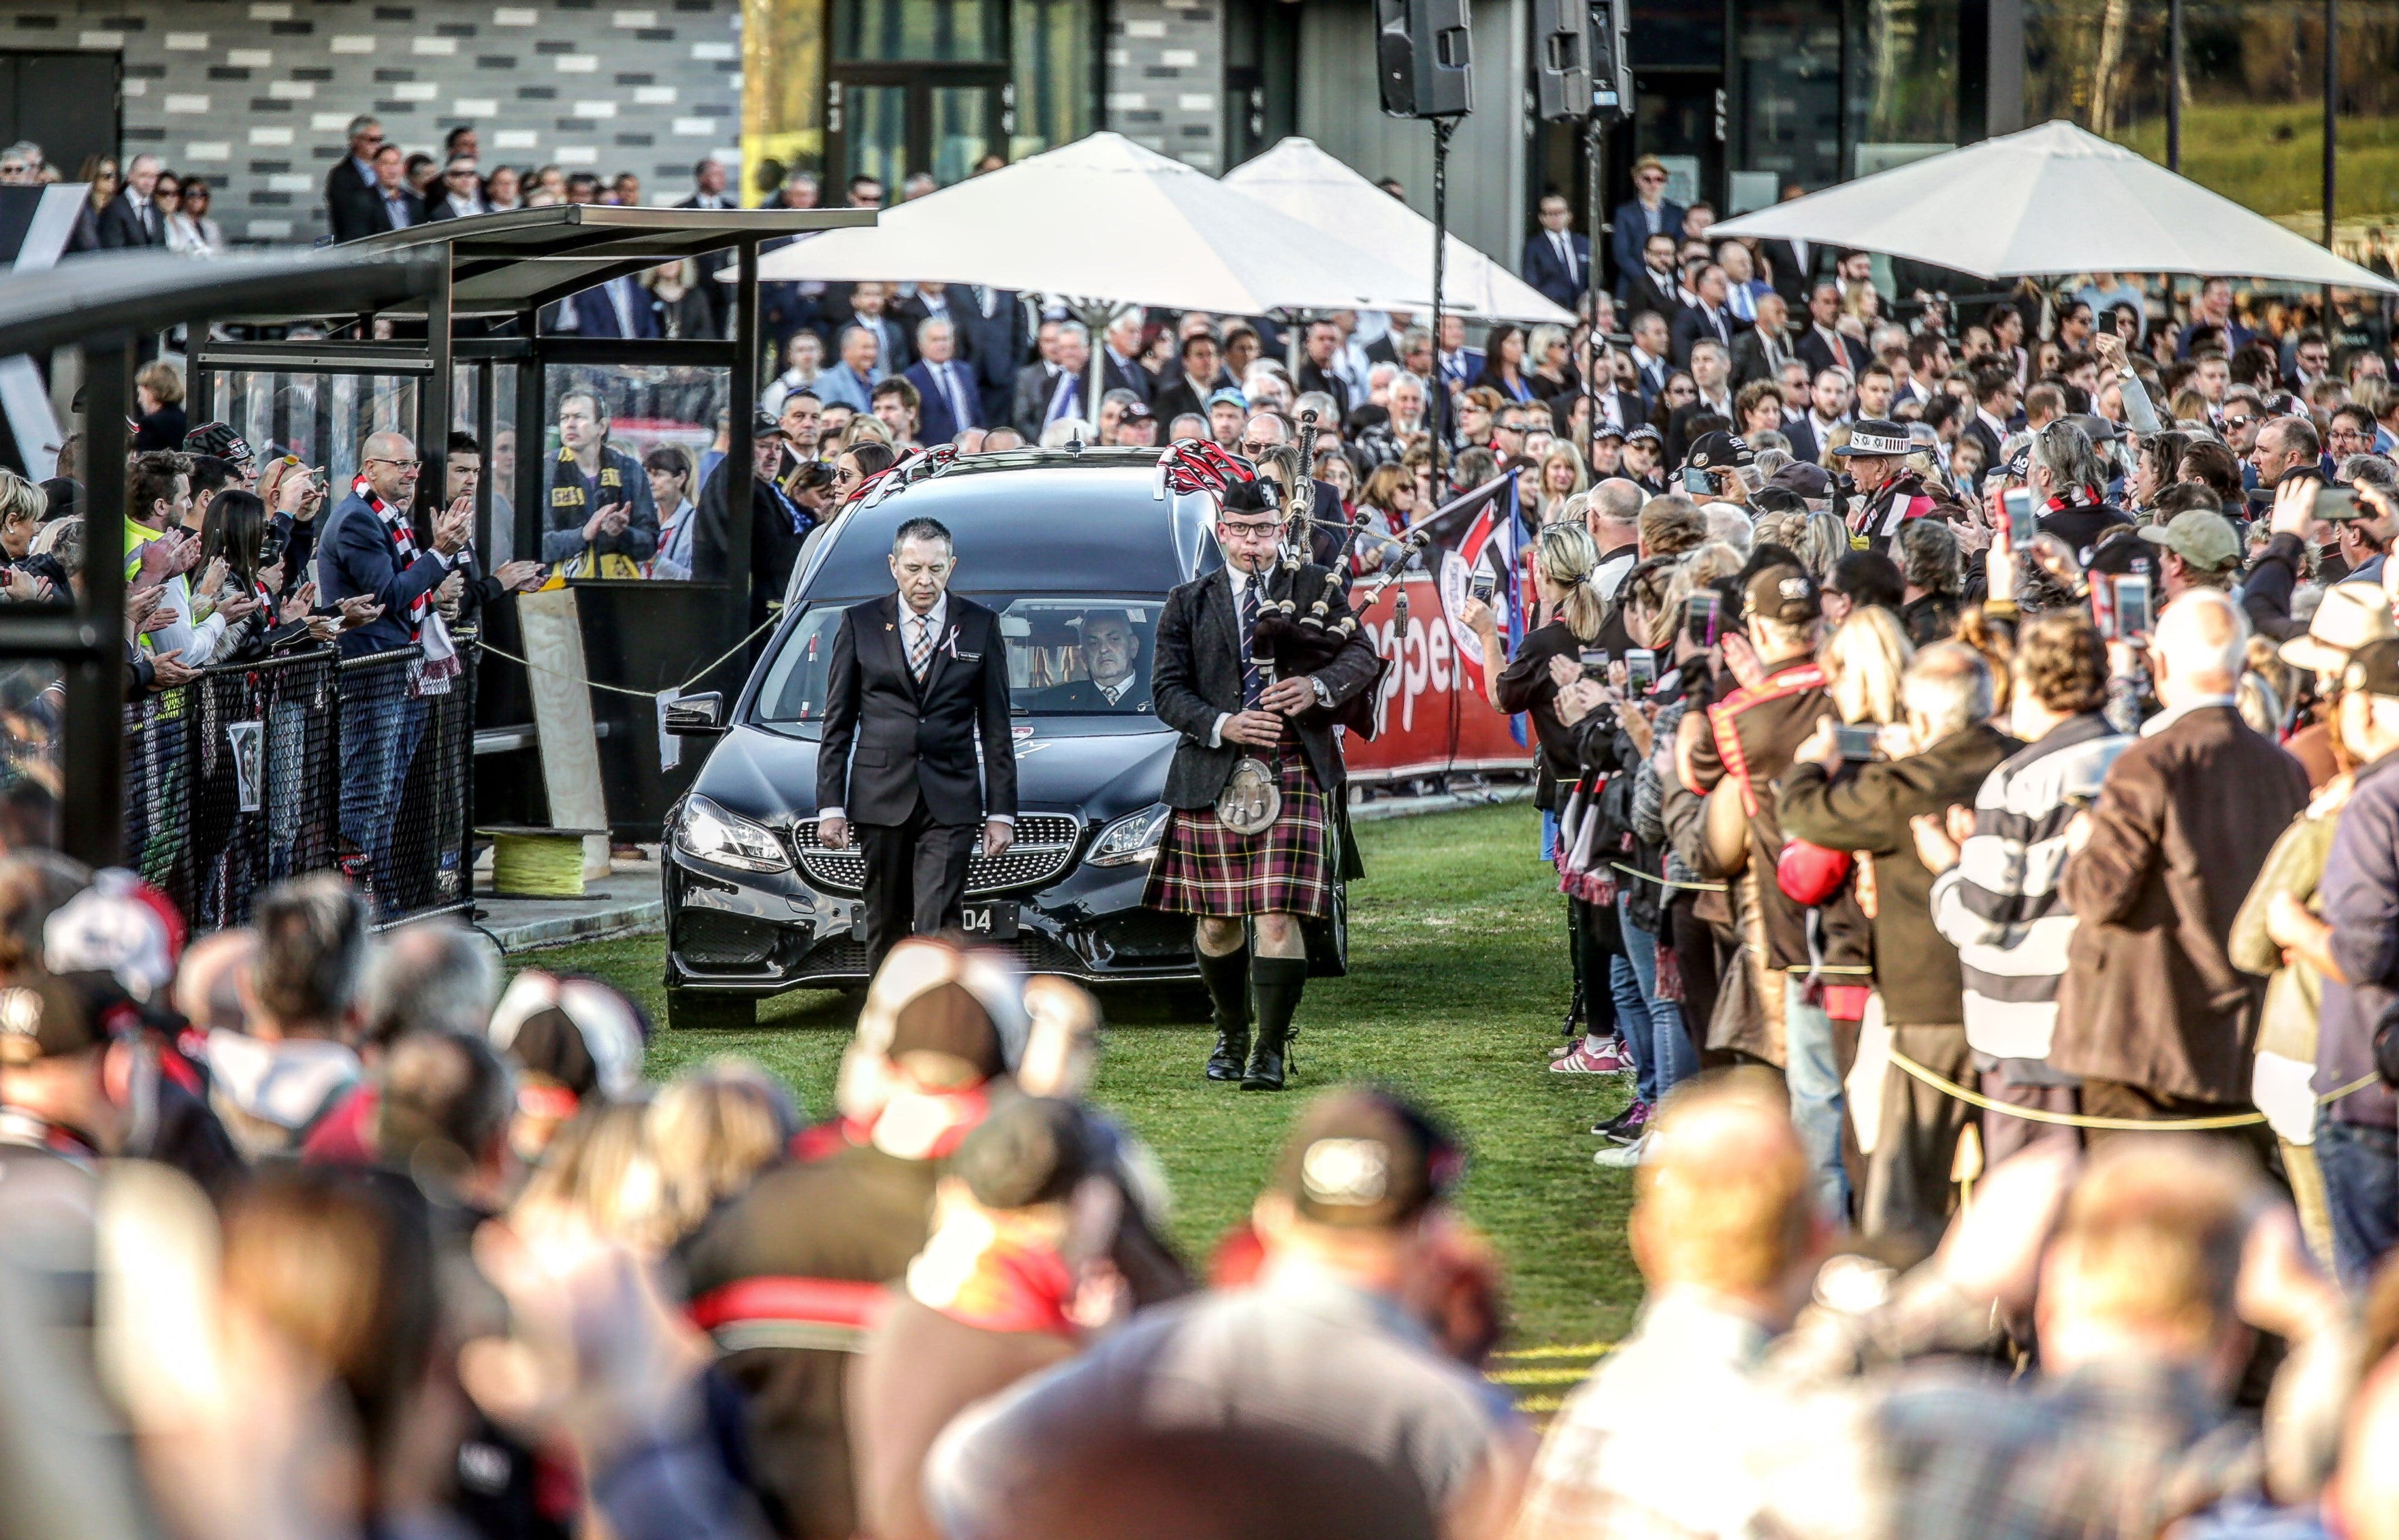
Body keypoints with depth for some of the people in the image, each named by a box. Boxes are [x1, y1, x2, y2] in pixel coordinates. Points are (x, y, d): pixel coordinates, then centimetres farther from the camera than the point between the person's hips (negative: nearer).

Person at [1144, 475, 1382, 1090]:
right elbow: (1167, 688, 3)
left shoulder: (1314, 588, 10)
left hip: (1295, 773, -2)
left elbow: (1362, 656, 3)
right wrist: (1221, 725, -15)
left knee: (1278, 916, -10)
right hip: (1213, 776, 2)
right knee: (1217, 920, 7)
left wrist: (1319, 687, -18)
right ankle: (1232, 1034, 28)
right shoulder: (1190, 603, 10)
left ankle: (1271, 1051, -7)